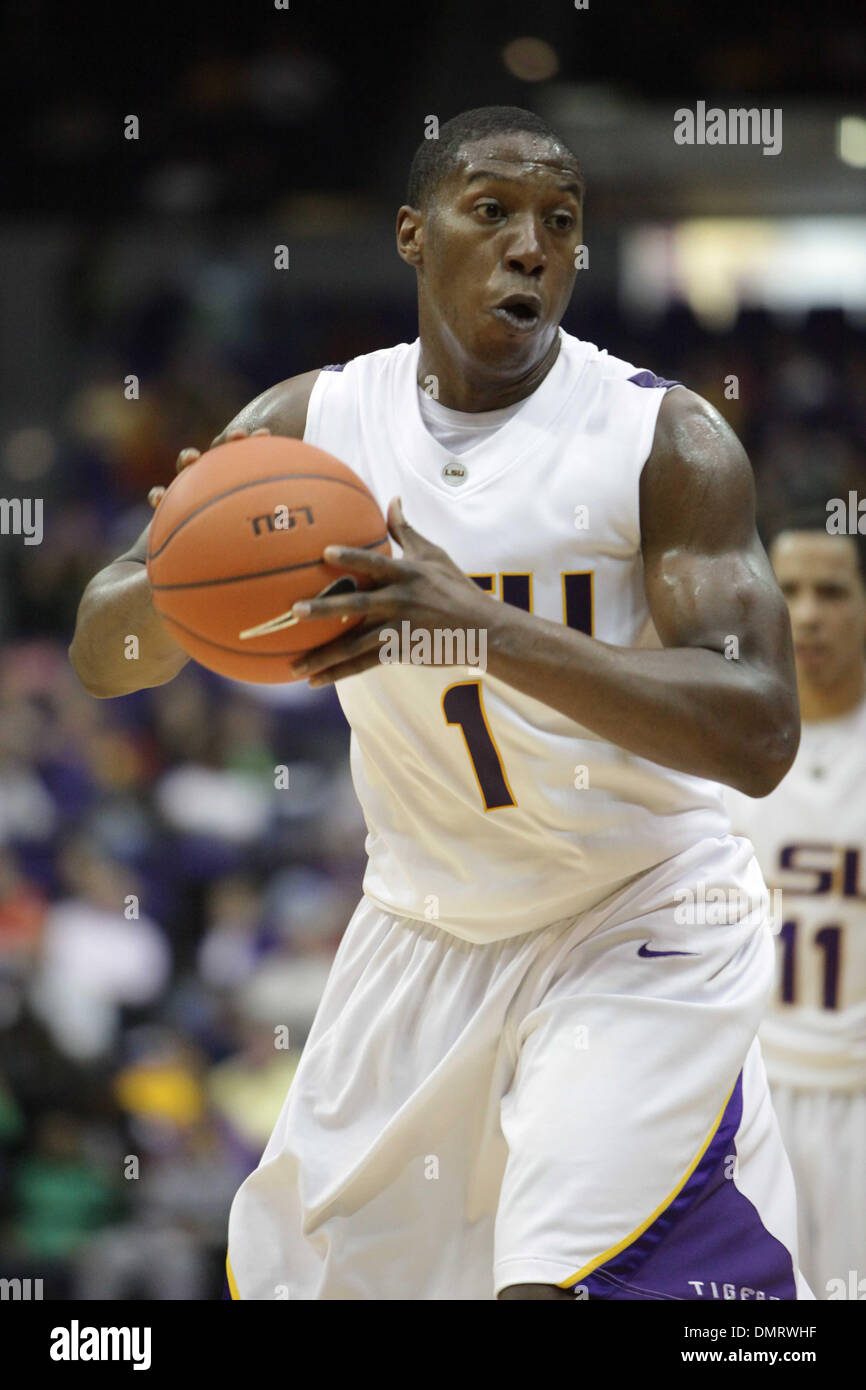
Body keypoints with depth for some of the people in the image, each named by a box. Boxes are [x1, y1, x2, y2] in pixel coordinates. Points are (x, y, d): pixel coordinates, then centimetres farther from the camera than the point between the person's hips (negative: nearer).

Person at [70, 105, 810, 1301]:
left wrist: (485, 625, -39)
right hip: (426, 925, 4)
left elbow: (759, 734, -27)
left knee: (563, 1280, -22)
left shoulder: (665, 439, -16)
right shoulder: (308, 424, -5)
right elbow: (102, 656, -1)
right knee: (295, 1268, 10)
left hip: (639, 930, -4)